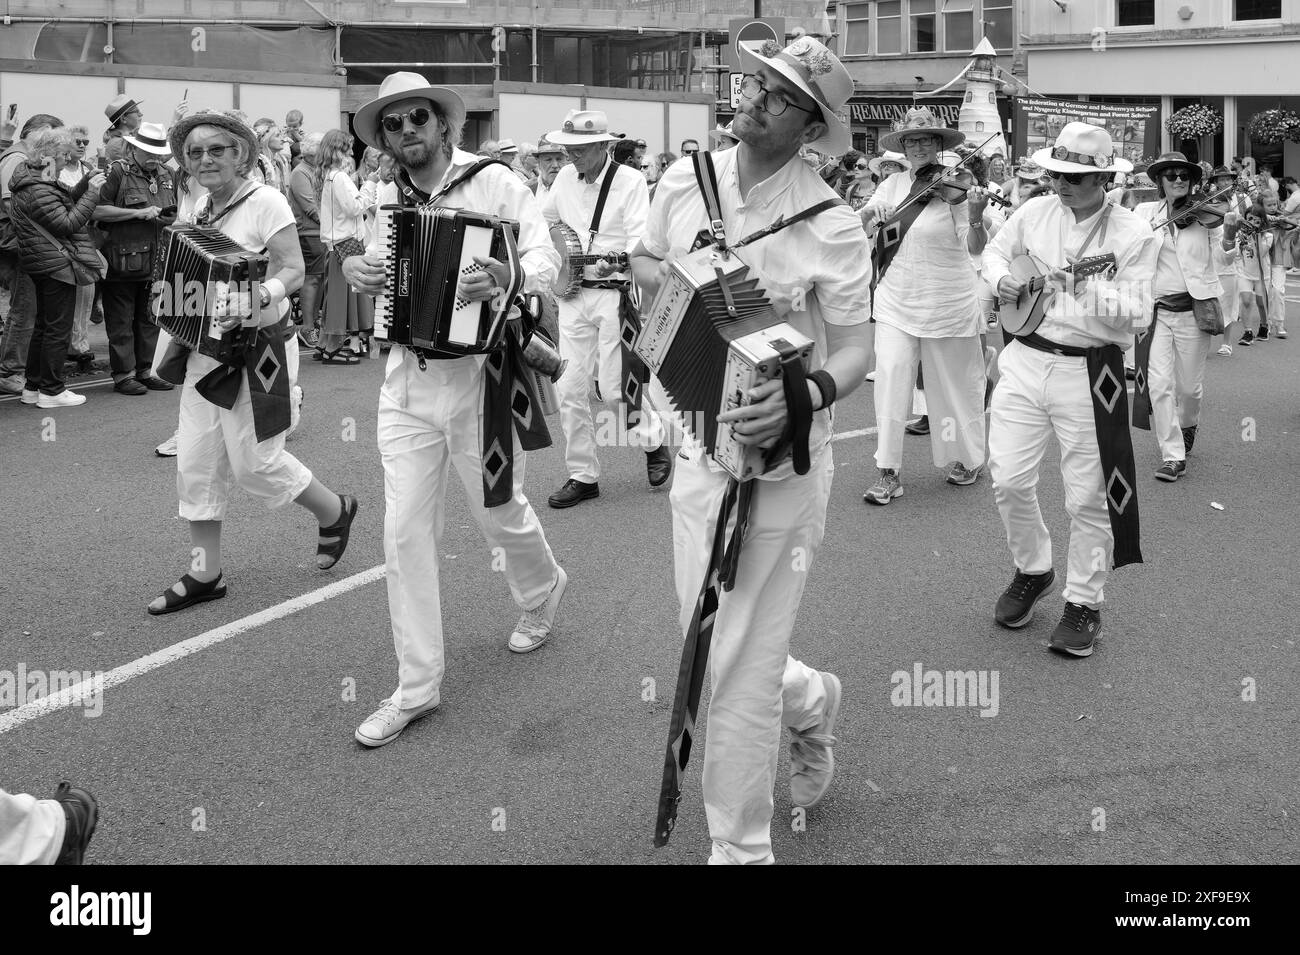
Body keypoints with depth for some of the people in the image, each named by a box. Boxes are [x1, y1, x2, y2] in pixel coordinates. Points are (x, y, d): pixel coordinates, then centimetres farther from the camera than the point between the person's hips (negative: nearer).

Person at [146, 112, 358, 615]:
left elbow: (294, 271, -18)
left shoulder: (264, 201, -11)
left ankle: (336, 511, 25)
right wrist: (172, 297, 7)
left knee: (254, 462, -2)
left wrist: (258, 296, -35)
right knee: (196, 460, 5)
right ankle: (205, 573, 15)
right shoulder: (201, 207, 11)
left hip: (255, 346, -7)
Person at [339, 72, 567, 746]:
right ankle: (416, 687, 10)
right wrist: (350, 266, -3)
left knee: (499, 512, 13)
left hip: (476, 372, -4)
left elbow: (545, 259, -14)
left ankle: (543, 590, 49)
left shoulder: (494, 182, -7)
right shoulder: (384, 199, 7)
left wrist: (510, 277, -35)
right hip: (406, 380, 4)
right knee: (405, 531, 0)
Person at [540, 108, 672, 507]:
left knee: (614, 390, -4)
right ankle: (583, 476, 14)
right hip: (572, 292, 5)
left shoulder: (630, 182, -8)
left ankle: (654, 441, 26)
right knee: (570, 389, 2)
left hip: (615, 293, -5)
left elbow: (642, 241, -17)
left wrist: (619, 261, -36)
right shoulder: (566, 177, 8)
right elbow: (543, 218, 25)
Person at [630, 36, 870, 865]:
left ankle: (741, 846, 20)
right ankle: (810, 700, 50)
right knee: (710, 646, 16)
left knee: (740, 669, 0)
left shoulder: (832, 225, -13)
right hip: (699, 446, 6)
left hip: (780, 457, -5)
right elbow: (643, 262, 19)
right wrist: (676, 280, -3)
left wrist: (809, 392, -30)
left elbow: (856, 346, -10)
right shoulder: (686, 179, 2)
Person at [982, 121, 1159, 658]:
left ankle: (1084, 603, 19)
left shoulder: (1132, 234, -8)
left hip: (1089, 373, -4)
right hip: (1025, 360, 4)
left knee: (1087, 496, 2)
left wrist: (1089, 289, -27)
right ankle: (1032, 571, 30)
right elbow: (994, 251, 21)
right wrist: (1002, 278, -1)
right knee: (1008, 478, 3)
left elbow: (1138, 316, -13)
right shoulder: (1036, 213, 4)